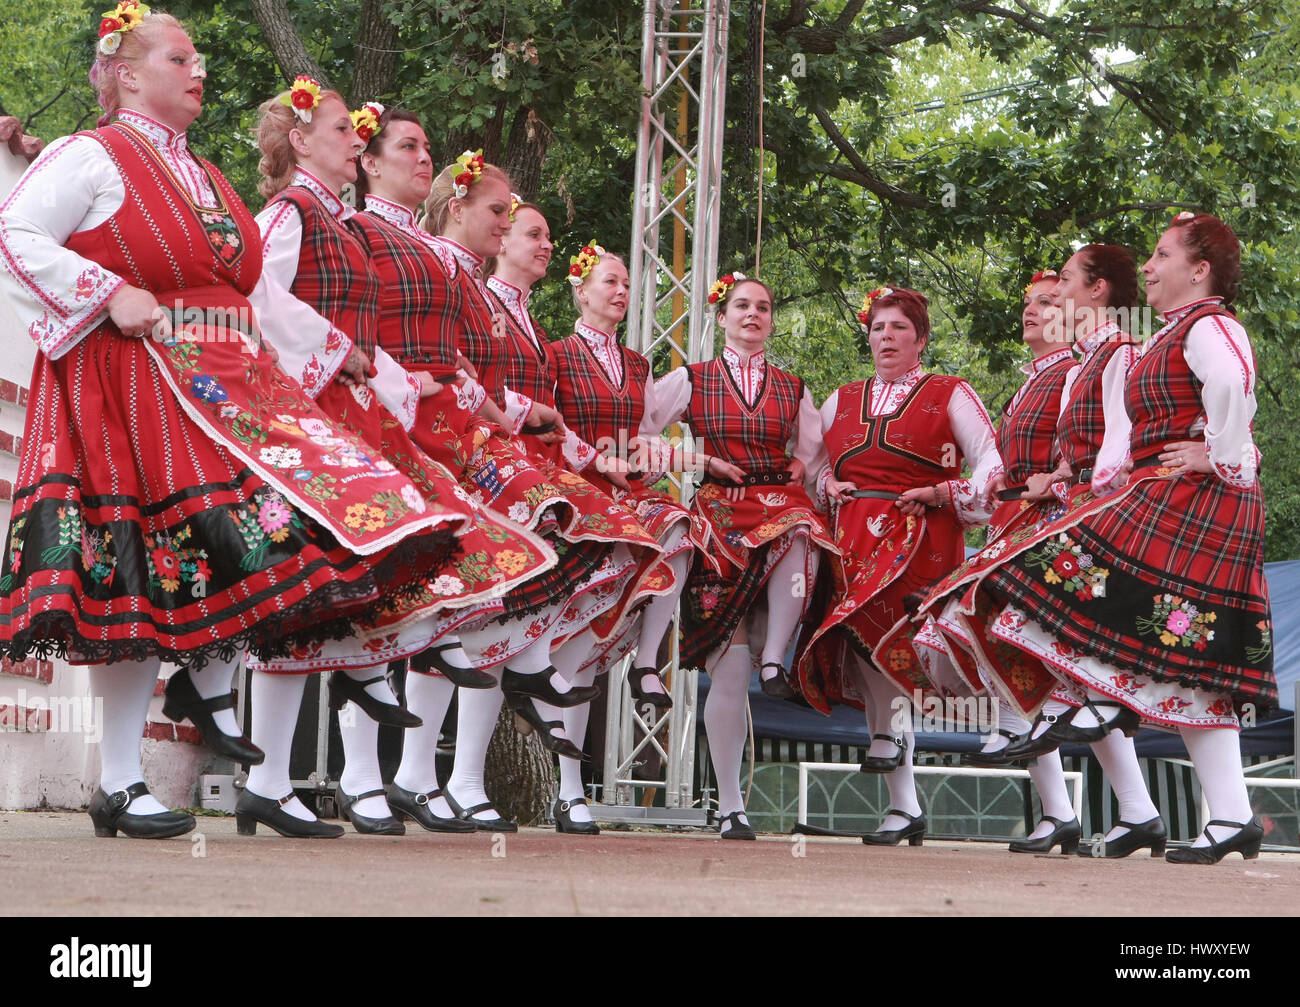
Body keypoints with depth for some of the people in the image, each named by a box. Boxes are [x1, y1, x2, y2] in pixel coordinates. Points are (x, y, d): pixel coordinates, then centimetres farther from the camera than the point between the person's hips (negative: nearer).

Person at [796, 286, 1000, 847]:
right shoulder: (842, 402, 22)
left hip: (919, 537, -4)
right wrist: (827, 484, 7)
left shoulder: (949, 395, 11)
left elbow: (992, 462, 5)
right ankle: (904, 808, 0)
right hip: (853, 541, 4)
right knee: (865, 655, -4)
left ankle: (890, 731, -8)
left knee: (863, 620, -32)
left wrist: (943, 494, -8)